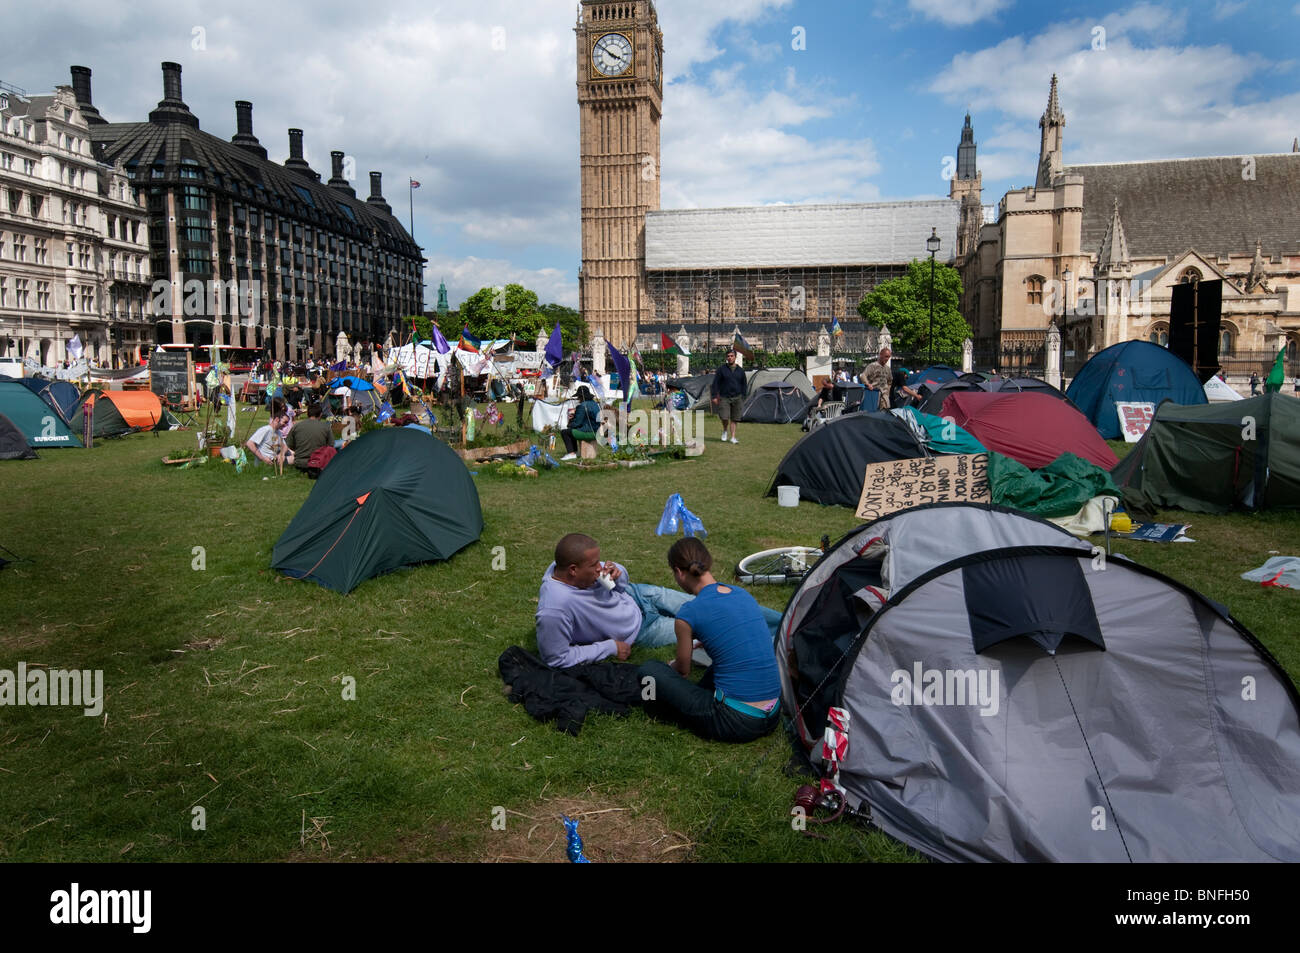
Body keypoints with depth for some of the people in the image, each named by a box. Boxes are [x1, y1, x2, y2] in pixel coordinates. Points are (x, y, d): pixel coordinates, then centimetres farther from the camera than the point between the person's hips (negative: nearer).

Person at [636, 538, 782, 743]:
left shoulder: (688, 613, -9)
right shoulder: (742, 594, 9)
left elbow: (682, 671, 8)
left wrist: (671, 666, 33)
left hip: (737, 723, -6)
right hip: (773, 718, 7)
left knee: (649, 671, 4)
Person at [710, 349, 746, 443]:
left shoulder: (740, 371, 8)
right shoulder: (721, 369, 0)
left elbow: (743, 385, 15)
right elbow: (715, 383, 0)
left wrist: (743, 399, 9)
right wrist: (715, 396, -7)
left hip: (736, 398, 2)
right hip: (724, 397, -2)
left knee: (734, 419, 2)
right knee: (724, 417, -14)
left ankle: (732, 437, 7)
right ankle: (725, 431, 14)